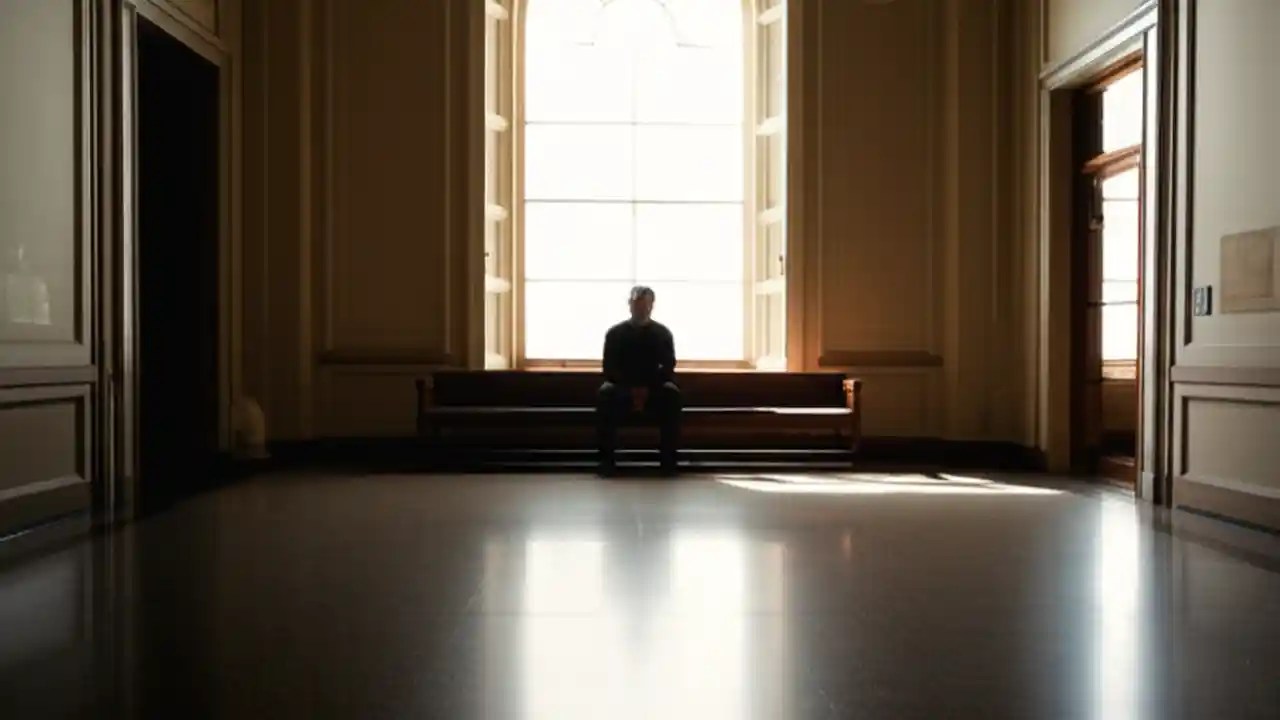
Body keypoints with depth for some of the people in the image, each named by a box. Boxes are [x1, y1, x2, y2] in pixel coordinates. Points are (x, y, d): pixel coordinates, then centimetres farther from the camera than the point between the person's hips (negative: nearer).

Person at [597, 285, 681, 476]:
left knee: (672, 393, -32)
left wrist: (647, 388, -17)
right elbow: (609, 370, -2)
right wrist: (630, 389, -17)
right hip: (623, 389, 0)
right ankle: (606, 460, -32)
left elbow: (668, 367, -1)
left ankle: (669, 459, -30)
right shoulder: (615, 333, 1)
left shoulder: (662, 333, 3)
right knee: (605, 393, -32)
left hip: (654, 390, 0)